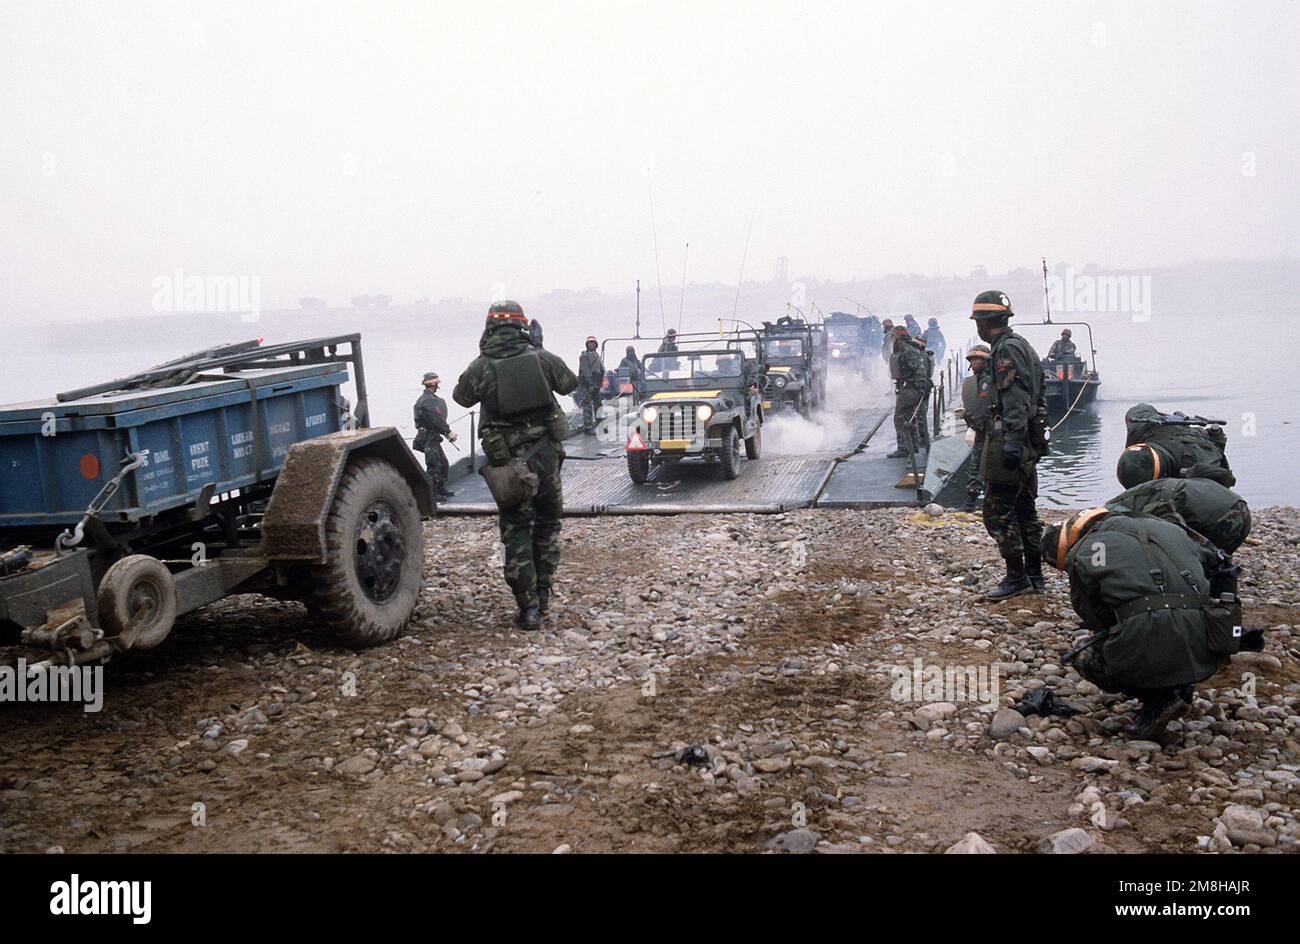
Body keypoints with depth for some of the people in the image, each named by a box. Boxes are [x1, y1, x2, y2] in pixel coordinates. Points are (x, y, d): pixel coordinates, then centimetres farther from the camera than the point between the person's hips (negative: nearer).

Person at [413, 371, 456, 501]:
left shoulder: (423, 399, 17)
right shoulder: (429, 400, -18)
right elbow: (437, 420, -22)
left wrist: (446, 432, 12)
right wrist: (448, 432, -13)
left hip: (432, 437, 11)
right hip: (429, 438, -11)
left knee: (443, 462, 17)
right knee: (433, 466, -6)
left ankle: (441, 489, 25)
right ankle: (432, 494, -1)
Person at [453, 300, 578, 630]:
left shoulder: (480, 368, -7)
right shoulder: (543, 358, -3)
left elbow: (461, 397, 13)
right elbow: (570, 383, 16)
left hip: (508, 462, -1)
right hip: (546, 453, 1)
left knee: (517, 532, 8)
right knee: (548, 523, 20)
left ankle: (529, 608, 6)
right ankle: (543, 593, 23)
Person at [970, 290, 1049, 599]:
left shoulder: (1006, 349, -14)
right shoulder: (1022, 345, 18)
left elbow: (1016, 401, -22)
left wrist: (1011, 442, -26)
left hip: (1008, 441, -10)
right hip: (1029, 443, 10)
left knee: (997, 512, -5)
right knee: (1025, 509, 14)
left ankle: (1017, 576, -1)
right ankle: (1034, 574, 20)